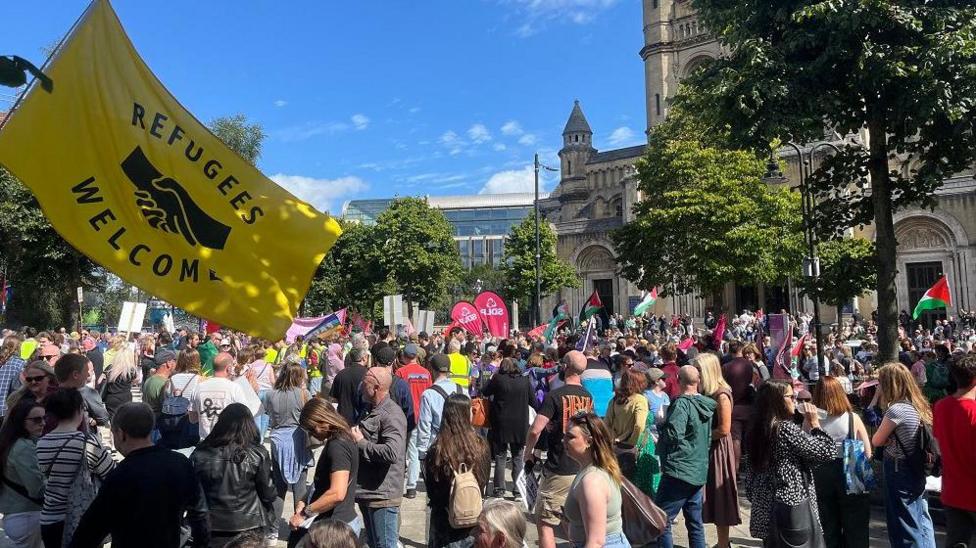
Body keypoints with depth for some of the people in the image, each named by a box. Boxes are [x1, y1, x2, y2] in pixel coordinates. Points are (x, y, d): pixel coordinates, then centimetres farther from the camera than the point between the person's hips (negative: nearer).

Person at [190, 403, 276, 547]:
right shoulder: (258, 454, -15)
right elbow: (267, 493, -7)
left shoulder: (199, 454, -9)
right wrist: (268, 513, 14)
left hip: (212, 529, 1)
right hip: (249, 526, -1)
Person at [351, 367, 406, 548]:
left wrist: (360, 443, -20)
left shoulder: (392, 415, -19)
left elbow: (392, 453, -32)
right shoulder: (374, 411, 12)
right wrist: (356, 436, 7)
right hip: (368, 493, 10)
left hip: (383, 496, -10)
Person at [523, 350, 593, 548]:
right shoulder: (588, 397, 5)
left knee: (544, 523, 3)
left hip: (559, 472, -6)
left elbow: (535, 430, -21)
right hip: (583, 470, 7)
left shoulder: (554, 396, -15)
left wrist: (528, 452, -4)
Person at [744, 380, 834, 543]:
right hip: (793, 506, -7)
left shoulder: (756, 431, 5)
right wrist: (814, 423, -2)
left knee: (774, 542, 17)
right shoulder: (787, 428, -17)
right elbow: (826, 452, -11)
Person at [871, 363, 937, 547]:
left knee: (906, 529, 5)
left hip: (899, 472, -8)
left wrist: (889, 440, 0)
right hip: (917, 470, 8)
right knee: (921, 521, 20)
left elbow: (876, 441, -14)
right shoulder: (918, 405, 3)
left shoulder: (896, 409, -23)